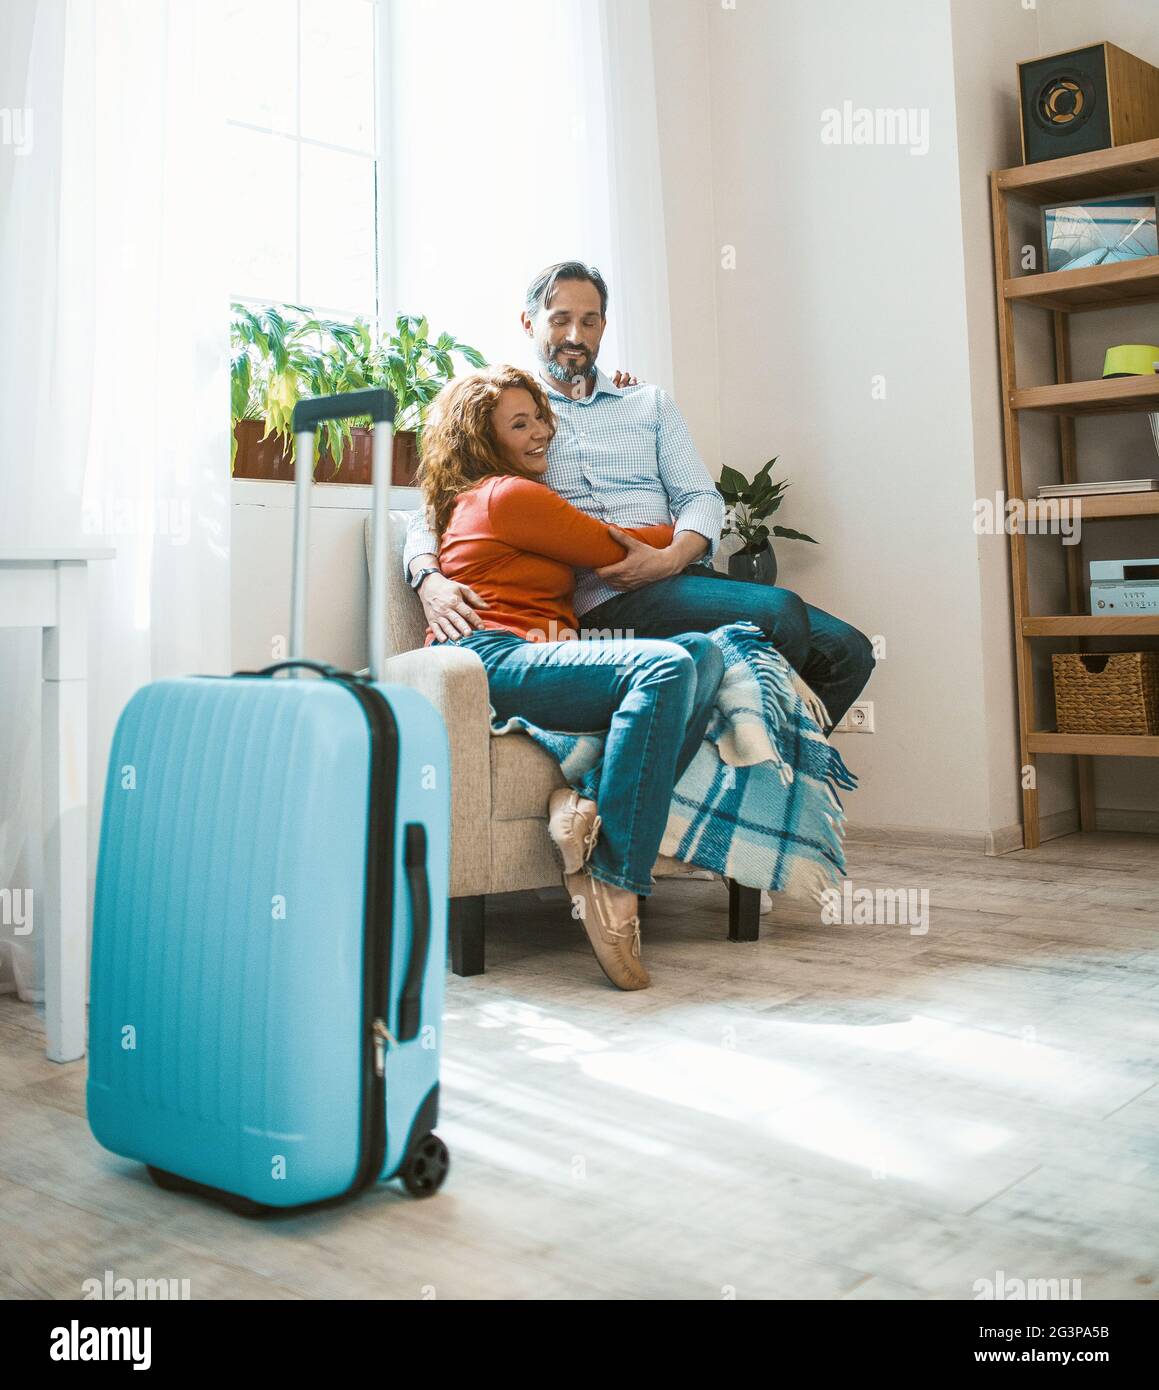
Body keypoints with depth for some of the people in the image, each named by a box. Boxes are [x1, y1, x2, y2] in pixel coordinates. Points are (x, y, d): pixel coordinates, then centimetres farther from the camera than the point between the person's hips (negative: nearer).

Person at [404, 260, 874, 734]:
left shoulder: (651, 403, 24)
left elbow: (701, 498, 13)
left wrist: (669, 558, -10)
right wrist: (430, 580, -16)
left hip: (677, 573, 5)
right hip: (599, 599, -5)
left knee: (846, 650, -15)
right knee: (779, 614, -28)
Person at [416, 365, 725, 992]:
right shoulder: (508, 495, 1)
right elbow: (616, 551, 4)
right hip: (496, 659, -9)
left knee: (704, 651, -13)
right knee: (667, 666, -33)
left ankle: (592, 809, -28)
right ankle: (610, 883, -34)